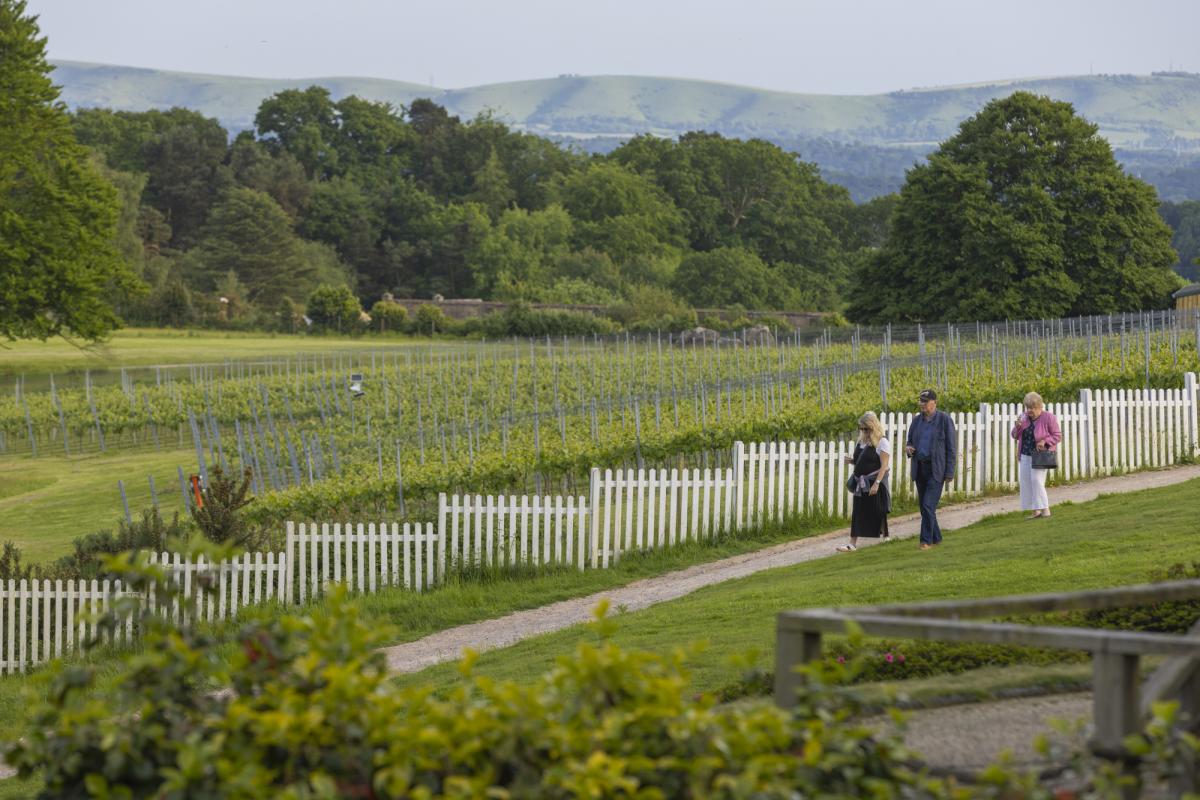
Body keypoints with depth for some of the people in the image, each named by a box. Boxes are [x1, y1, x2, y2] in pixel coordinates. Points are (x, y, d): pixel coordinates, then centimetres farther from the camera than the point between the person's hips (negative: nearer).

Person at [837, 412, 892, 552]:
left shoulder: (882, 443, -10)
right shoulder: (861, 442, 12)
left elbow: (884, 465, -15)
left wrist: (876, 483, -22)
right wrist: (852, 461, 1)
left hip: (874, 483, -7)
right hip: (861, 483, 7)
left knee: (878, 512, 4)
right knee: (857, 512, 2)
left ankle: (884, 536, 24)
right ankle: (853, 543, 1)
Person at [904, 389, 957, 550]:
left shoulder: (945, 420, -6)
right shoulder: (917, 421, 10)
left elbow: (951, 448, -6)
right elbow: (909, 441, 20)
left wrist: (949, 473, -11)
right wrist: (908, 448, -6)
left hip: (936, 469, -6)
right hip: (919, 468, 6)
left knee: (928, 505, -14)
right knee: (924, 506, 9)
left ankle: (926, 540, -9)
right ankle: (936, 538, 21)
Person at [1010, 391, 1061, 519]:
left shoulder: (1048, 418, -8)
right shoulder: (1025, 417, 6)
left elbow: (1057, 436, -6)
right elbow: (1015, 436, 12)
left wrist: (1044, 441, -22)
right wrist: (1018, 427, -9)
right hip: (1026, 455, 6)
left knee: (1036, 480, -17)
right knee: (1025, 481, 0)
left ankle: (1045, 509, -13)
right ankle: (1036, 511, 5)